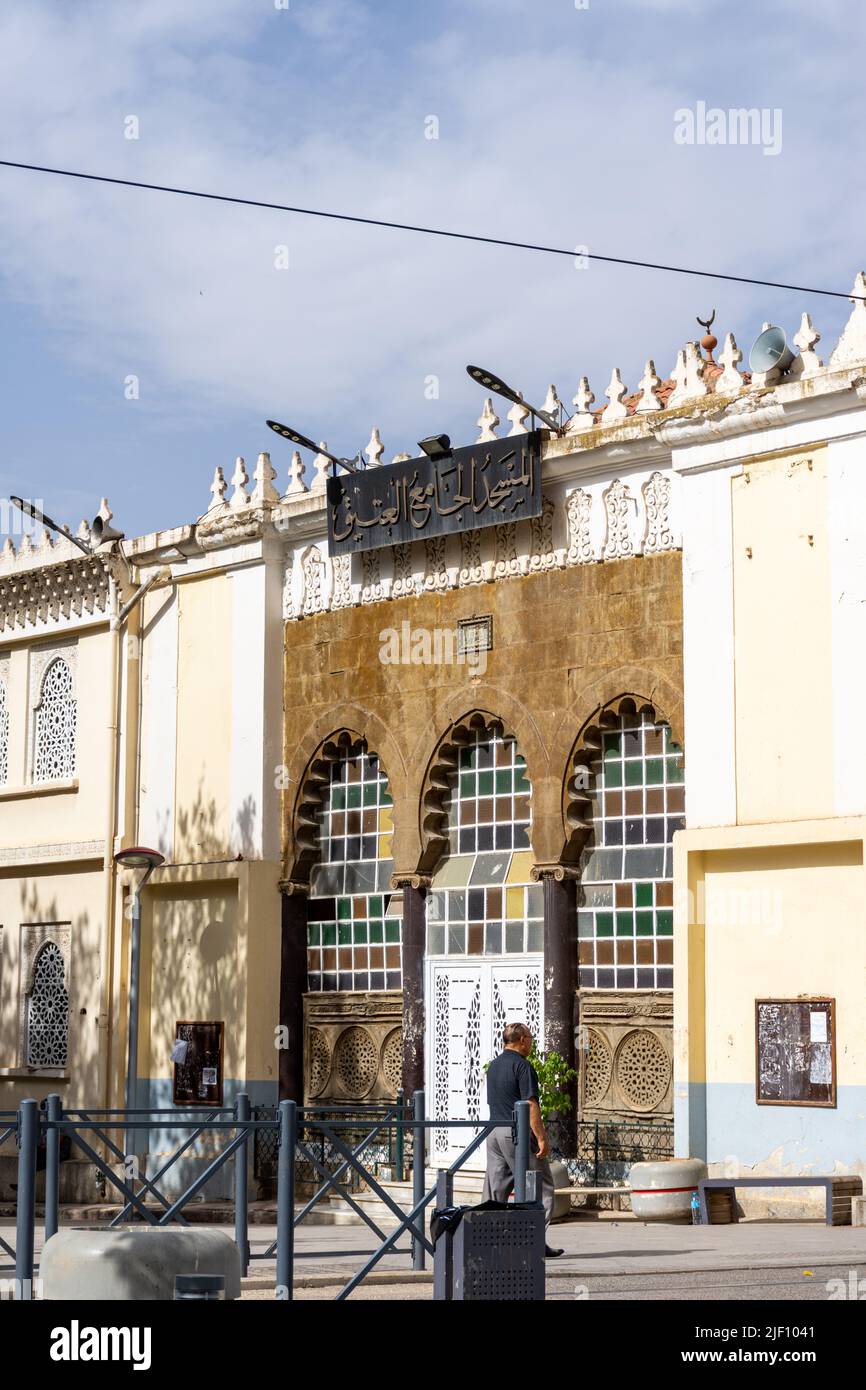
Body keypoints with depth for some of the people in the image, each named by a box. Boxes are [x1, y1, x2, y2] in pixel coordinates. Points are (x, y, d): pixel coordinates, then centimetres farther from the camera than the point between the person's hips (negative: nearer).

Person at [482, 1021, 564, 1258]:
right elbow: (530, 1105, -16)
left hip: (494, 1130, 8)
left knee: (496, 1186, 8)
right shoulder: (522, 1065, -11)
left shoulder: (493, 1065, 16)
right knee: (539, 1186, -2)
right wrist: (541, 1138, -16)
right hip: (517, 1132, -8)